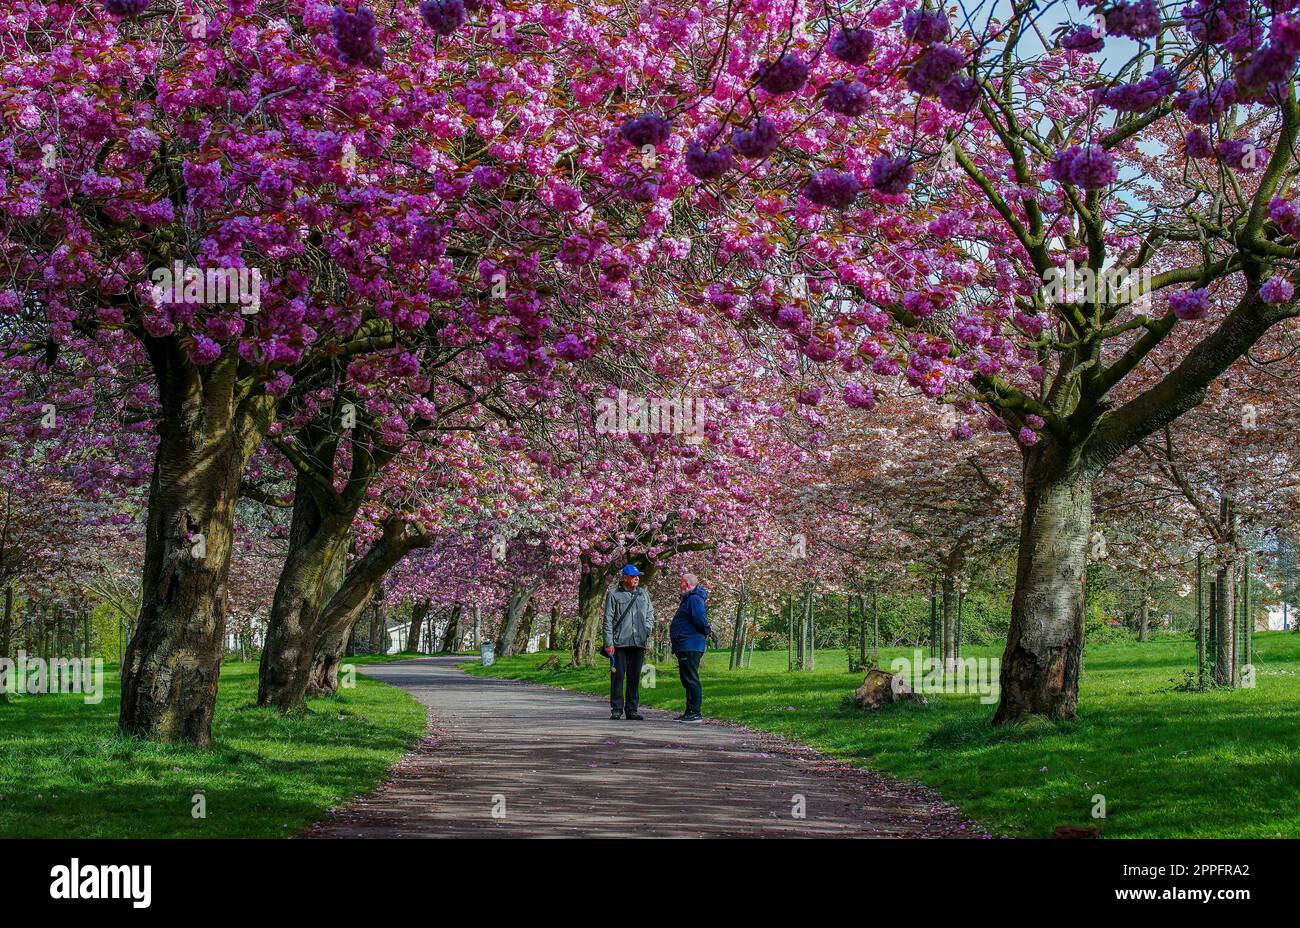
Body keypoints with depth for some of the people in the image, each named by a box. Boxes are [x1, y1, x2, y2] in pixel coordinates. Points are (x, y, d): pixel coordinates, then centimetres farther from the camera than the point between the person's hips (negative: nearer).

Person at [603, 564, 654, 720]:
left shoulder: (643, 594, 13)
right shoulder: (614, 594, 0)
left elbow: (650, 614, 21)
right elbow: (608, 619, -2)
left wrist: (646, 630, 4)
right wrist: (609, 642, -8)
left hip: (639, 643, 4)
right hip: (619, 643, -4)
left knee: (635, 678, 7)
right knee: (618, 676, -3)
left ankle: (632, 709, 12)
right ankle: (616, 710, 2)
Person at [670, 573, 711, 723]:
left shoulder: (694, 599, -15)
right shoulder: (689, 599, 20)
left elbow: (700, 619, -24)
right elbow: (700, 619, 25)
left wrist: (707, 631, -9)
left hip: (690, 647, -11)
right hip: (686, 647, 11)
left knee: (691, 679, -10)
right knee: (687, 680, 15)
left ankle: (695, 713, -9)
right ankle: (690, 712, 22)